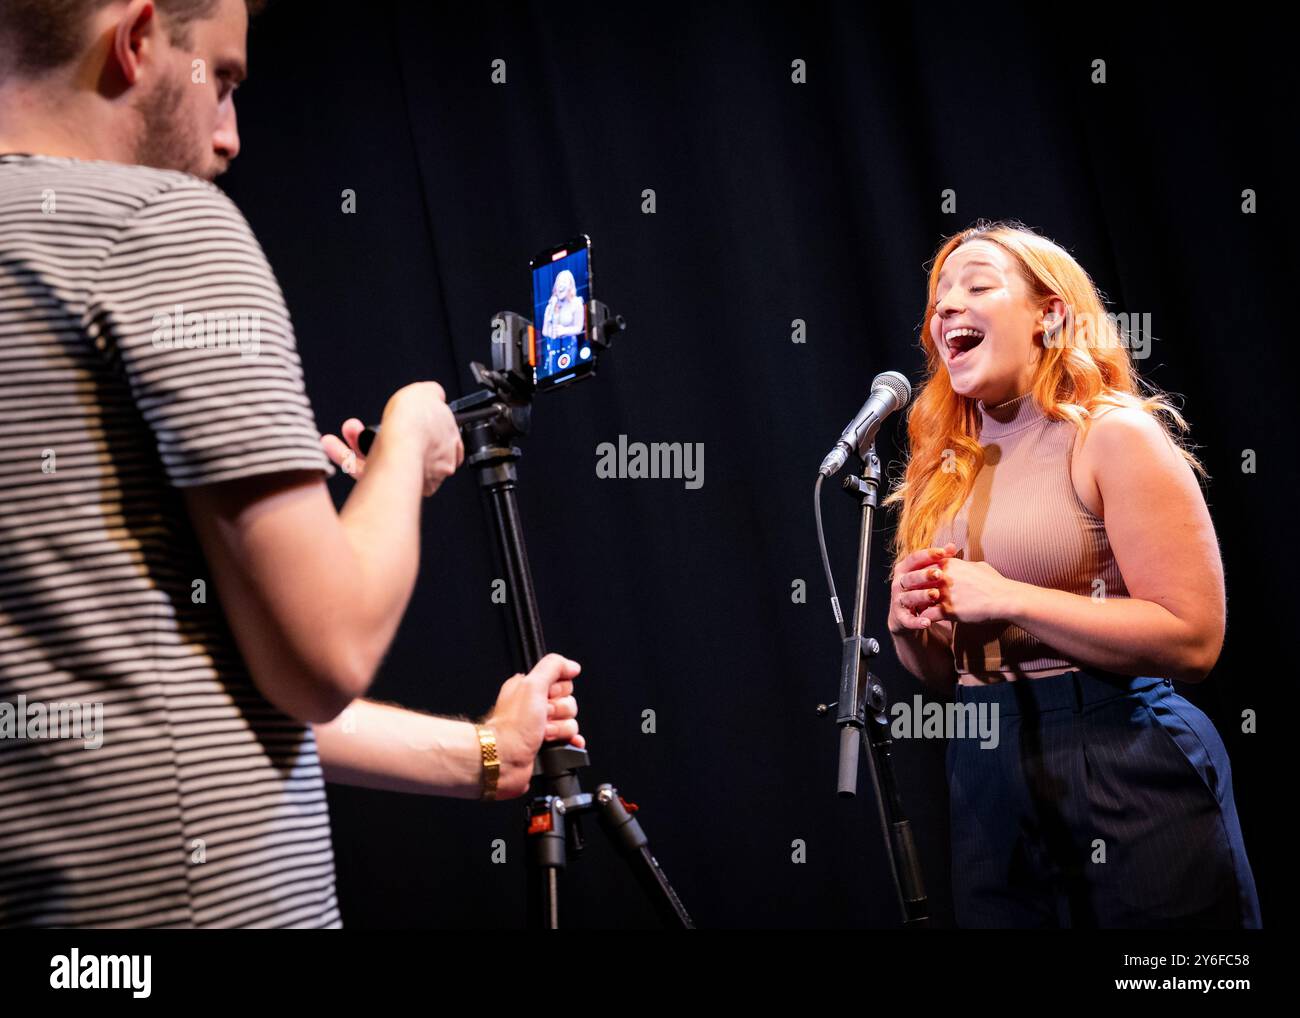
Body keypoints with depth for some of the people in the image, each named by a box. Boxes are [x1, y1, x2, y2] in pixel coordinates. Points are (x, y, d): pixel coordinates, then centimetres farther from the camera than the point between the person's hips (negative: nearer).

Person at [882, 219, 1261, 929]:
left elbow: (1194, 637, -16)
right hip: (987, 787, 6)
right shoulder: (946, 471, 12)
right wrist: (908, 624, -5)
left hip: (1124, 782, -6)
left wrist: (1005, 599, -17)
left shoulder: (1114, 435, -7)